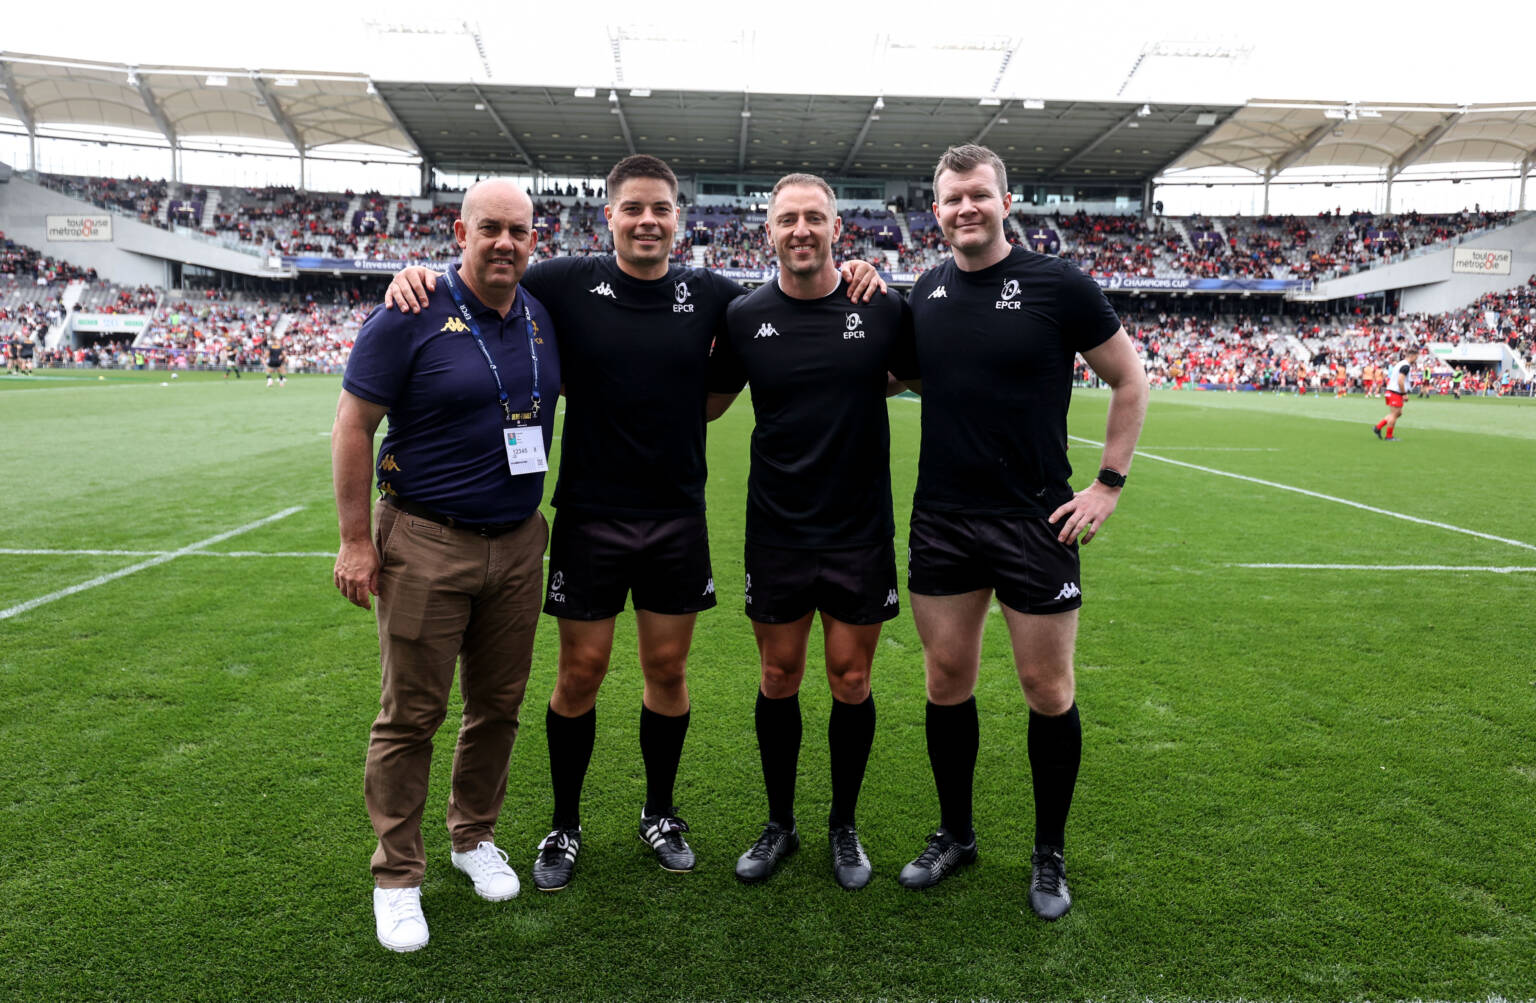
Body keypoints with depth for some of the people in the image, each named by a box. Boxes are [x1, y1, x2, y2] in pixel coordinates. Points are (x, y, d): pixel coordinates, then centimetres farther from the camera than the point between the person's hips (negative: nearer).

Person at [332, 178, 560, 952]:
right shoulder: (412, 316, -9)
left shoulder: (542, 318, 7)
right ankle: (397, 875, 19)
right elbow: (353, 426, -7)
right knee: (411, 714, 2)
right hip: (426, 544, -5)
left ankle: (475, 837, 34)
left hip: (517, 543, 5)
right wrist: (355, 539, -11)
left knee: (498, 704, 14)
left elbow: (574, 385, 25)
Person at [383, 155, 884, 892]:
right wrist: (416, 274, -14)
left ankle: (659, 814, 32)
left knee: (668, 670, 11)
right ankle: (564, 826, 27)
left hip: (678, 517, 2)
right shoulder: (567, 283, -4)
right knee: (579, 671, 6)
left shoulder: (710, 295, 2)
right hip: (589, 517, -1)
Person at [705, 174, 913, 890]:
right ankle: (779, 825, 30)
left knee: (851, 682, 8)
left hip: (860, 532, 0)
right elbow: (708, 403, 11)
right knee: (778, 679, 10)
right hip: (775, 534, 1)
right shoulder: (744, 318, -1)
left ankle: (844, 827, 29)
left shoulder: (882, 309, -4)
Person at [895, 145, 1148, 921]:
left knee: (1047, 688, 4)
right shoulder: (925, 292, 6)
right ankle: (954, 834, 29)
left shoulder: (1056, 286, -6)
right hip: (940, 518, 4)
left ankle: (1049, 855, 23)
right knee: (946, 680, 10)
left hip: (1033, 520, -3)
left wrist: (1108, 484, -5)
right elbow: (900, 377, 20)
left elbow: (1129, 380, 1)